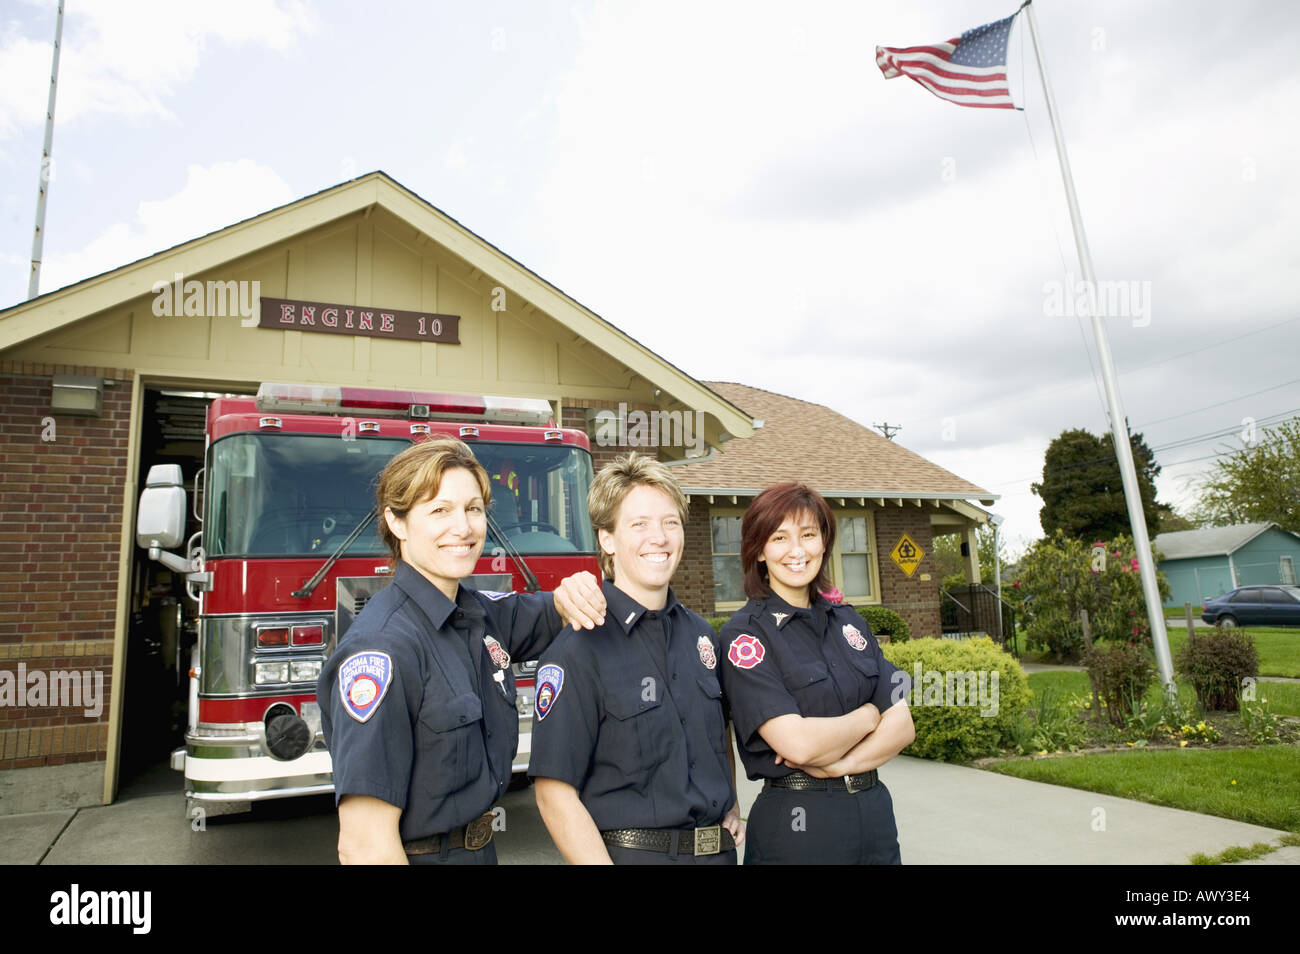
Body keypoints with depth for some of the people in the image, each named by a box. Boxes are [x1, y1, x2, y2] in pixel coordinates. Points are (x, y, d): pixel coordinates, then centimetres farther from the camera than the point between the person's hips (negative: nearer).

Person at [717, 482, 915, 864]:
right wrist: (868, 716, -7)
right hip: (795, 825, -5)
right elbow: (797, 742, -22)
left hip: (875, 815, 5)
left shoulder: (849, 622, 5)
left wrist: (838, 764, -16)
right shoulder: (744, 634, -13)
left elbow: (901, 725, 0)